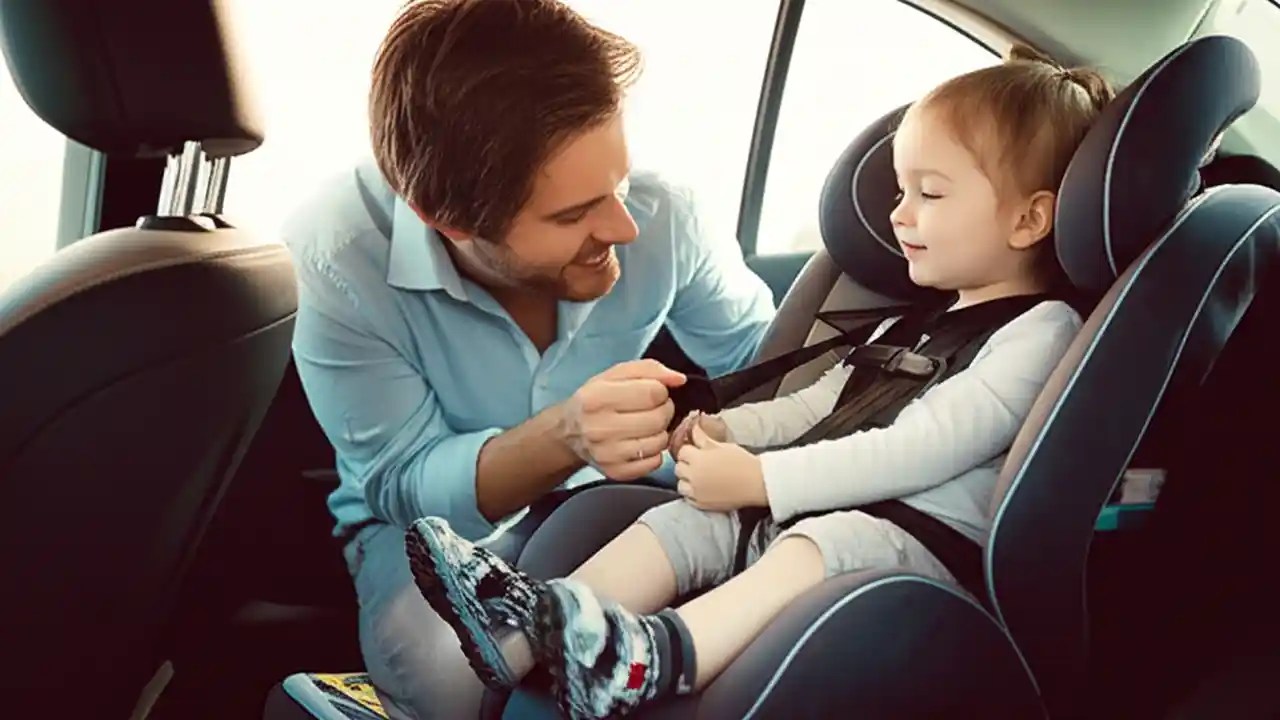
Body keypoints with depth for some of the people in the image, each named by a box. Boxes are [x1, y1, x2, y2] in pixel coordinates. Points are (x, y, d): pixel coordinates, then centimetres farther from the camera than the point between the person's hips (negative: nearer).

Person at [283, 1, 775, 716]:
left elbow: (758, 354, -1)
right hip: (429, 523, -2)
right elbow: (404, 483, -23)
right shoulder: (337, 256, -28)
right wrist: (563, 436, -41)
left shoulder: (660, 214, -20)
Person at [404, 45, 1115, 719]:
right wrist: (726, 430, 8)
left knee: (835, 539, -36)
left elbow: (915, 452, -18)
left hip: (913, 543, -8)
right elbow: (817, 405, 28)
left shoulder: (1041, 332, -5)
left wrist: (759, 479, -21)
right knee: (693, 517, -8)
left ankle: (653, 656, -56)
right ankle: (530, 625, -26)